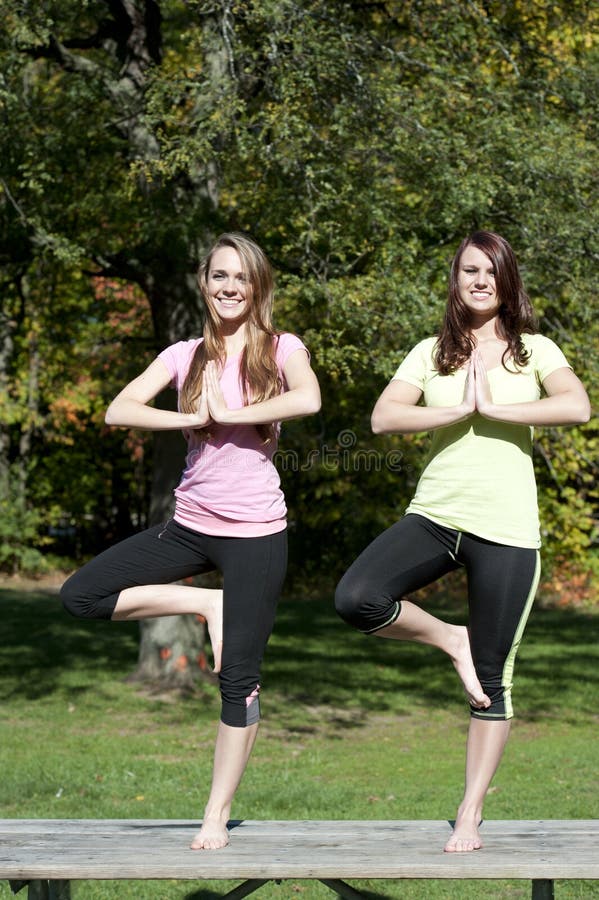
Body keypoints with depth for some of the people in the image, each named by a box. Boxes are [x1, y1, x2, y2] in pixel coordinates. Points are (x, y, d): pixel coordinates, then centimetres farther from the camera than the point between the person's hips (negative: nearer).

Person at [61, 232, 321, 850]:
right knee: (80, 595, -7)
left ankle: (216, 817, 9)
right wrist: (191, 418, -16)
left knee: (238, 679, -2)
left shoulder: (280, 349, -3)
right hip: (191, 525, 4)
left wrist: (227, 412, -18)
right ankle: (206, 605, 4)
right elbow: (118, 411, -6)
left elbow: (309, 400, -26)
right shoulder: (185, 355, 6)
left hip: (255, 533, -4)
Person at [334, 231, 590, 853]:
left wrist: (494, 408, -14)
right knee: (356, 599, -24)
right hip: (435, 515, 2)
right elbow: (383, 418, -5)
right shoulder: (431, 353, 9)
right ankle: (450, 640, 3)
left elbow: (577, 407, -16)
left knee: (492, 680, 3)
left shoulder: (534, 350, 4)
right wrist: (459, 410, -14)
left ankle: (471, 816, 13)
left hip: (506, 530, -2)